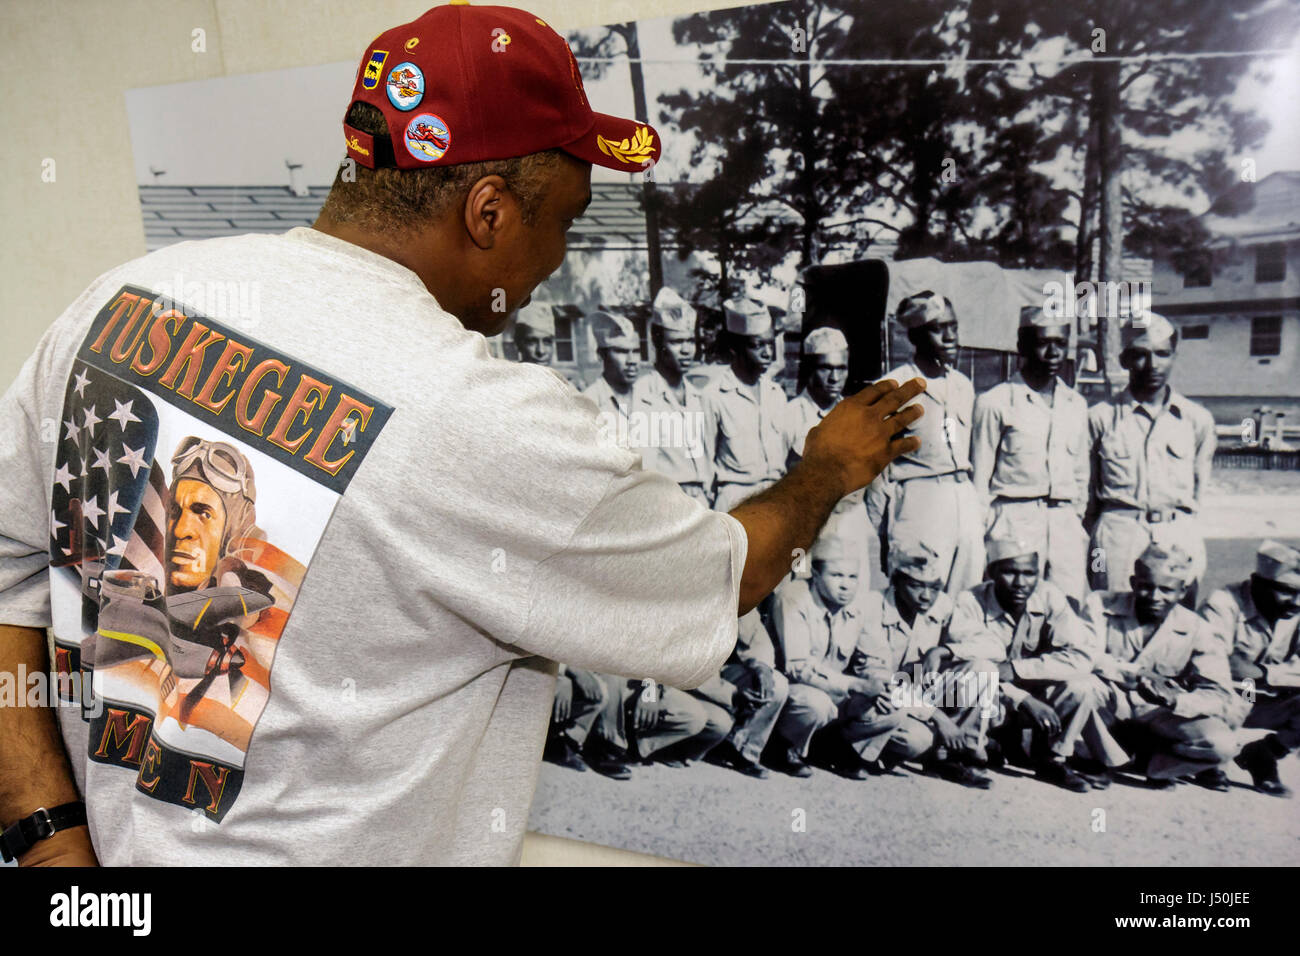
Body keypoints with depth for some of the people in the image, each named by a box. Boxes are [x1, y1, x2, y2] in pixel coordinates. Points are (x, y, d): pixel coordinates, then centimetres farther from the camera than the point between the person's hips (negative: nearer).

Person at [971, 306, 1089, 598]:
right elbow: (979, 479, 0)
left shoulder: (1076, 405, 15)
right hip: (1015, 521, -4)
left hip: (1065, 525, 5)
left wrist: (1078, 522, 16)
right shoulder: (995, 403, -1)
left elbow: (1081, 473, 21)